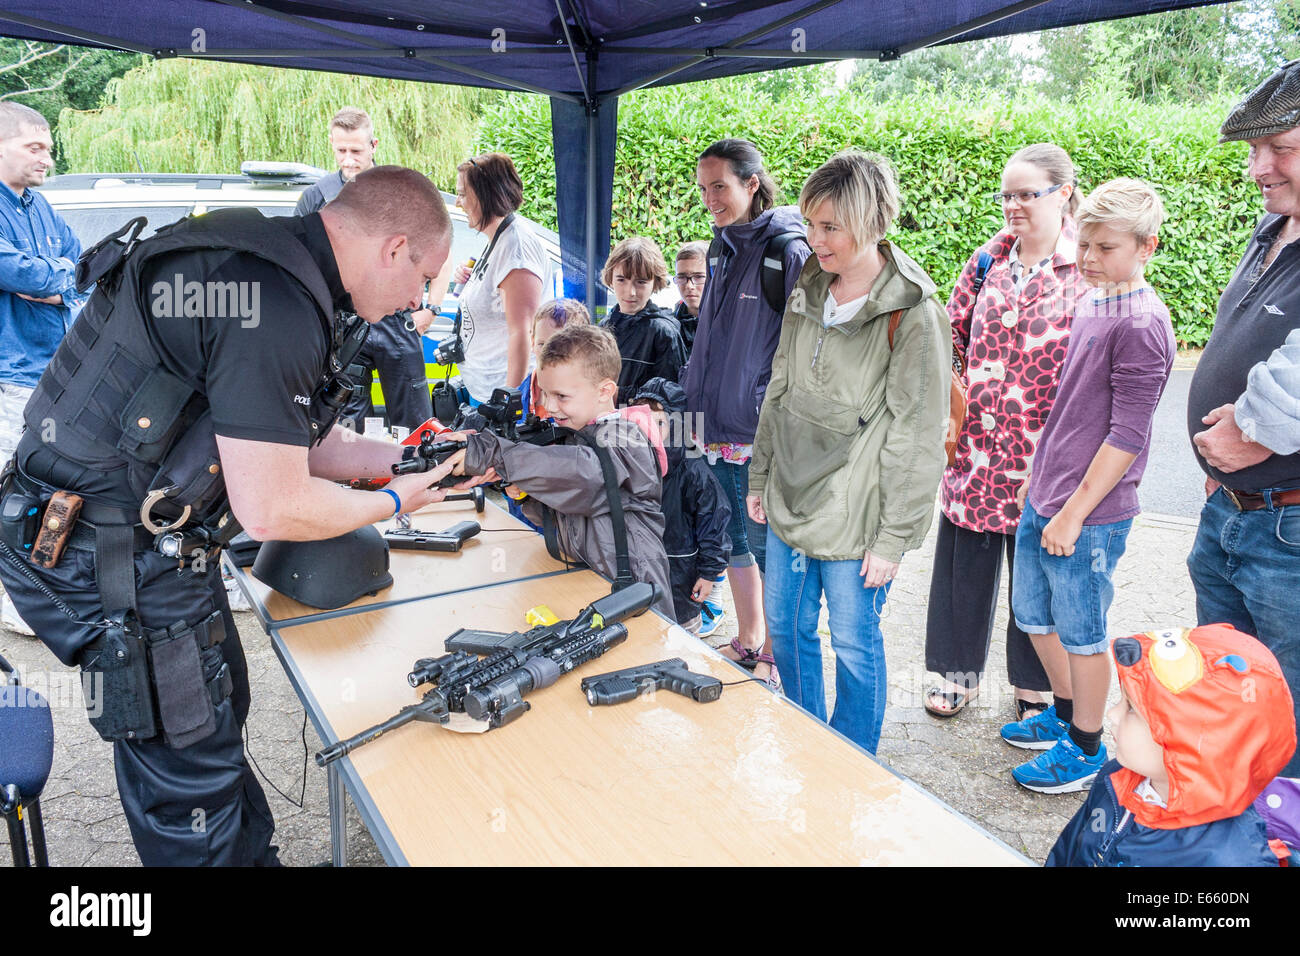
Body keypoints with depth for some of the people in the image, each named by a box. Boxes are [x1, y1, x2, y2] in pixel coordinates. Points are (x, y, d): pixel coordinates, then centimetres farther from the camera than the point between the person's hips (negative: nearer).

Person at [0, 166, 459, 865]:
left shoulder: (276, 264, 6)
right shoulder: (279, 306, -26)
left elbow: (275, 440, 14)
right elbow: (272, 510, -24)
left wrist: (410, 455, 10)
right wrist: (393, 501, -8)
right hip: (106, 558, -10)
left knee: (218, 709, 21)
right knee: (190, 759, 3)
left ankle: (252, 854, 37)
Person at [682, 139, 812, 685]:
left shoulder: (787, 252, -13)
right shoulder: (723, 249, 12)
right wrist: (695, 394, 18)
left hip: (761, 434, -8)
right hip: (717, 427, 8)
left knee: (768, 548, 5)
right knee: (733, 542, 17)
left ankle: (773, 657, 21)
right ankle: (746, 642, 34)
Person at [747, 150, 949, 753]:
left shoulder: (912, 313, -15)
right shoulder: (807, 291, 6)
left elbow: (917, 436, -15)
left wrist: (893, 538, -15)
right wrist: (760, 477, 15)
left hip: (854, 516, -7)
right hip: (790, 499, 7)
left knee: (854, 644, 8)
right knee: (786, 627, 17)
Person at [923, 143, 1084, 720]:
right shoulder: (988, 259, 7)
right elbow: (953, 337, 11)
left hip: (1042, 456, -3)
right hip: (975, 448, 4)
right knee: (964, 560, 12)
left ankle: (1033, 688, 31)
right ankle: (959, 673, 32)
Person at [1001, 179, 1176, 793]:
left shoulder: (1142, 325, -17)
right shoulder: (1088, 304, 10)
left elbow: (1126, 435, -19)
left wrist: (1074, 512, -17)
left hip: (1090, 516, -8)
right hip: (1043, 500, 8)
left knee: (1081, 634, 6)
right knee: (1034, 616, 20)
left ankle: (1086, 749, 26)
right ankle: (1066, 713, 41)